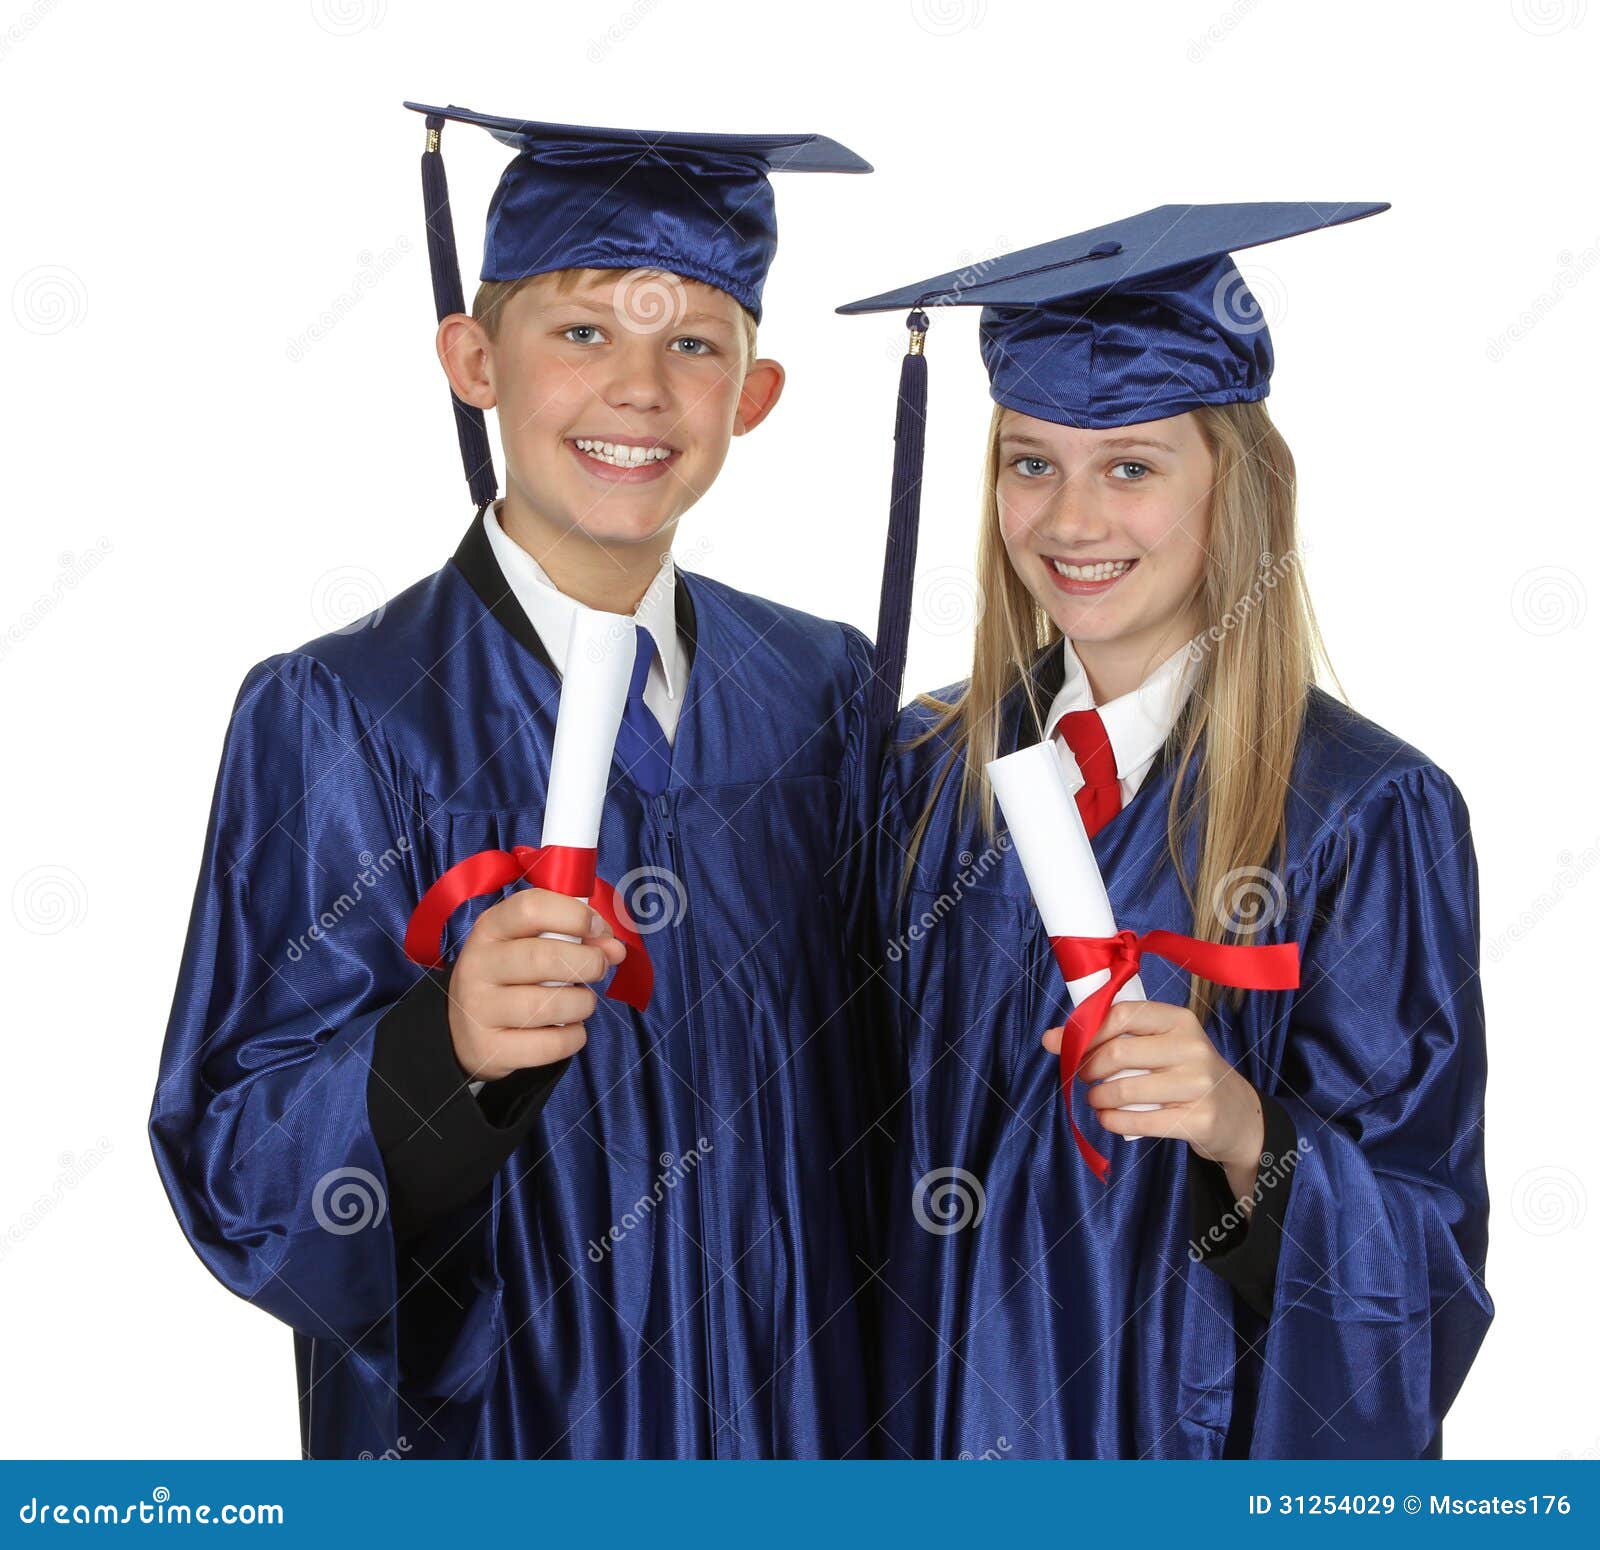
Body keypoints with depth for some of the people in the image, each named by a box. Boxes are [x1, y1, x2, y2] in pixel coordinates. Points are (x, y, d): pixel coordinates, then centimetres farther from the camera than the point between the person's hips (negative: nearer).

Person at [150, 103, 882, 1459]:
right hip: (486, 1418, -3)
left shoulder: (818, 688, -3)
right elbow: (236, 1174, -16)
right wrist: (445, 1043, -33)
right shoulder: (336, 721, -13)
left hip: (795, 1406, 3)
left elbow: (869, 1071, 5)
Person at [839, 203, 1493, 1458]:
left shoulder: (1366, 816, -16)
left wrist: (1246, 1132, -31)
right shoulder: (927, 775, -4)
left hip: (1203, 1431, -3)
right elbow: (874, 1119, 4)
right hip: (944, 1416, 3)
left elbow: (1421, 1241, -15)